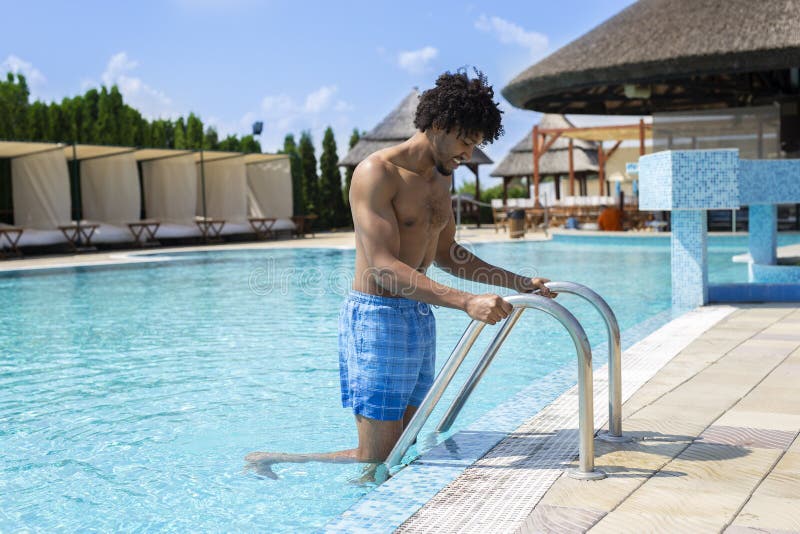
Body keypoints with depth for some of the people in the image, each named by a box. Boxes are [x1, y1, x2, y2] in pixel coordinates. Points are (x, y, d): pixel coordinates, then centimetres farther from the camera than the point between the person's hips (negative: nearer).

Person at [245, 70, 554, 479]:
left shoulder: (441, 177, 14)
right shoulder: (377, 173, -15)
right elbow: (384, 267, -24)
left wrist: (518, 282, 14)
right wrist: (467, 302, -32)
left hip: (420, 318, 9)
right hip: (378, 318, -9)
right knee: (375, 461, -6)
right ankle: (264, 460, 13)